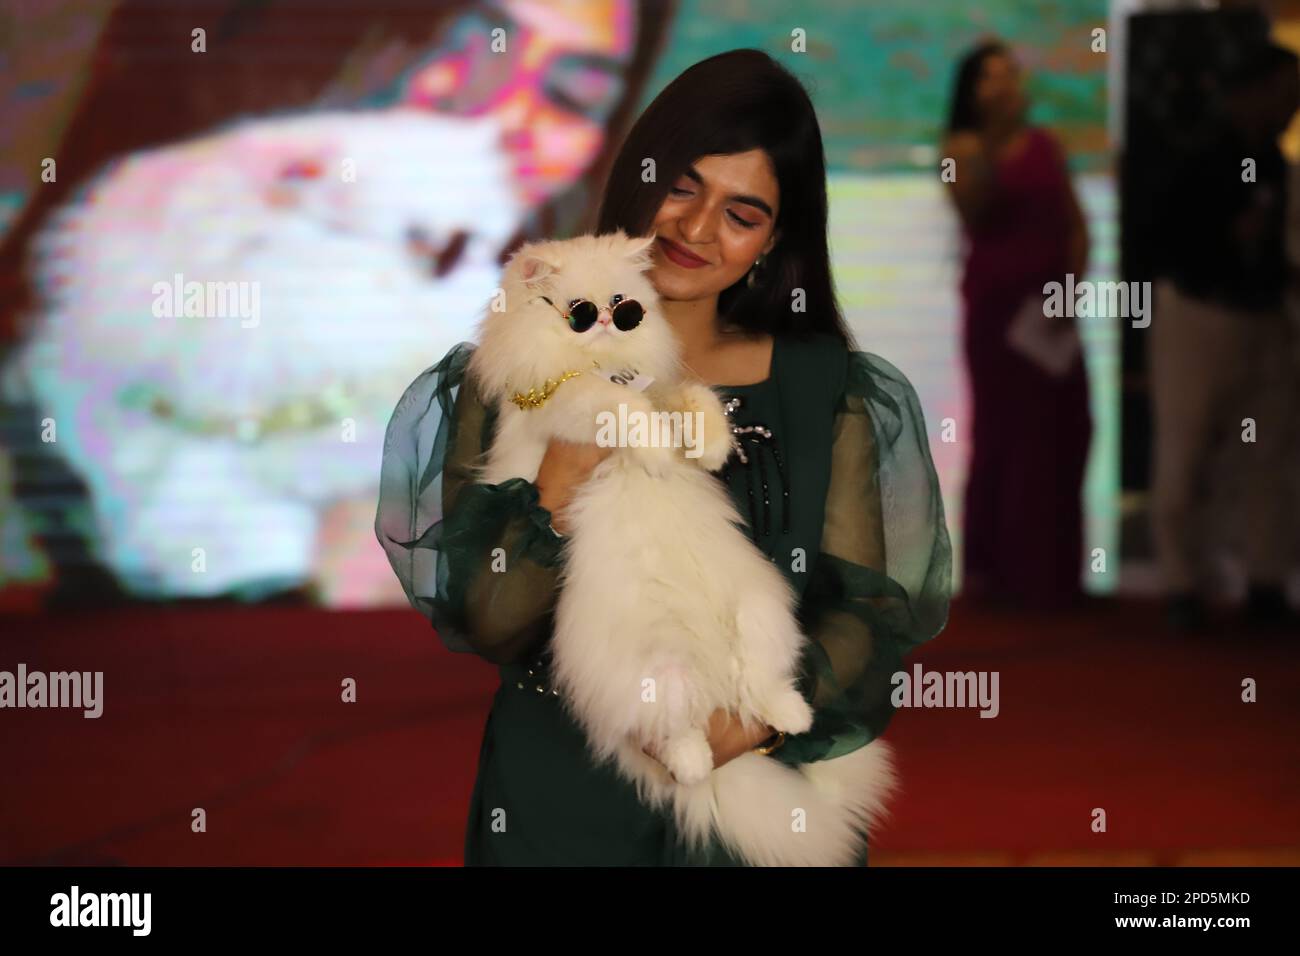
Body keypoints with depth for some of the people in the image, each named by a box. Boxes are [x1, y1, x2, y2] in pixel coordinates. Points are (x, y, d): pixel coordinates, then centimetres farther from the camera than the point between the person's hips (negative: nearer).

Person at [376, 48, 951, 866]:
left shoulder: (828, 390, -1)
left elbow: (871, 611, -4)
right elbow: (481, 628, -6)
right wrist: (557, 499, -21)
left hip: (767, 791, 1)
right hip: (558, 799, -1)